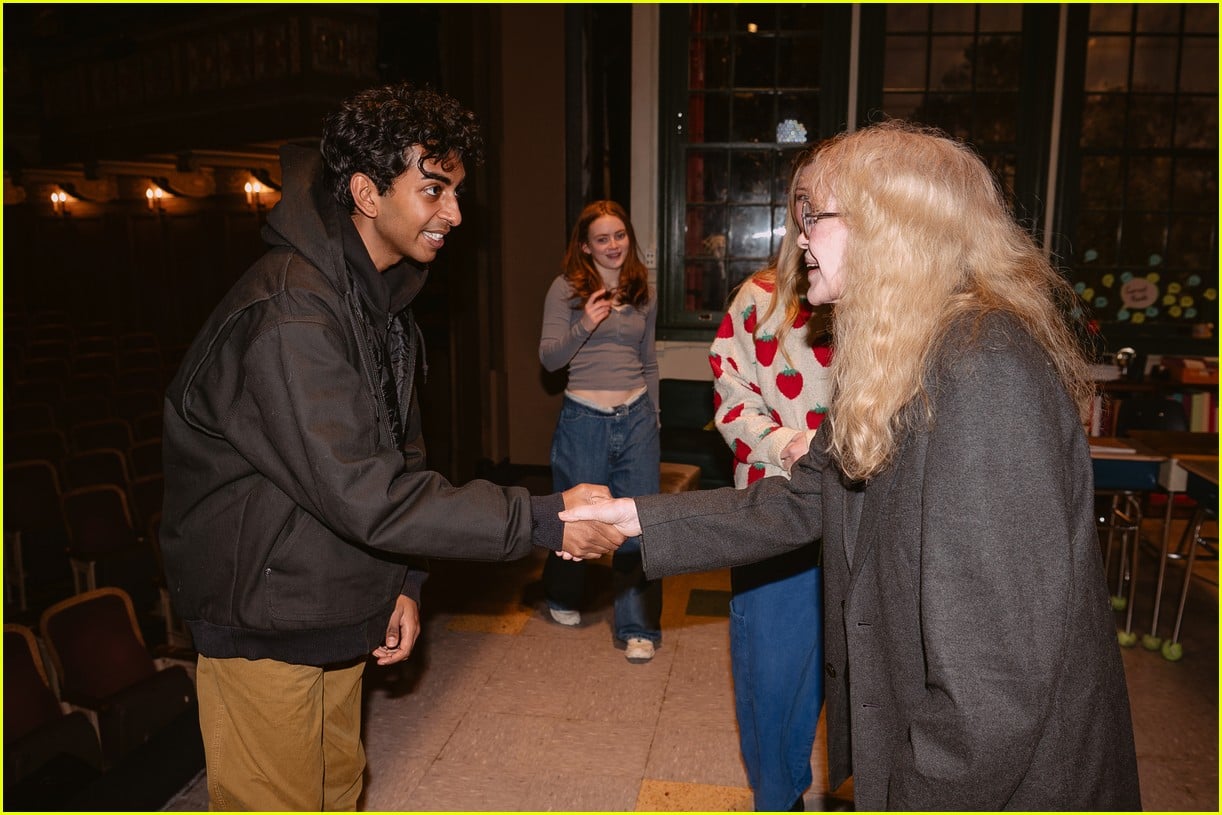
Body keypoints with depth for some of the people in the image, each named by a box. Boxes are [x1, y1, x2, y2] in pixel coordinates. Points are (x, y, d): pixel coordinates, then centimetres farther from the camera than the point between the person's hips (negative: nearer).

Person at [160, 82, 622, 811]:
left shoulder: (383, 299, 6)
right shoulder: (289, 311, -27)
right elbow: (361, 492, -33)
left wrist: (402, 582, 5)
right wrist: (541, 520, -30)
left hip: (338, 610, 8)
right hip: (264, 621, -8)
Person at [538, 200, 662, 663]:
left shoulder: (643, 294, 11)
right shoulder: (566, 290, -1)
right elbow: (548, 358, -6)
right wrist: (584, 326, -22)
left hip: (637, 418, 3)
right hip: (584, 418, -3)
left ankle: (638, 628, 13)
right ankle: (563, 598, 38)